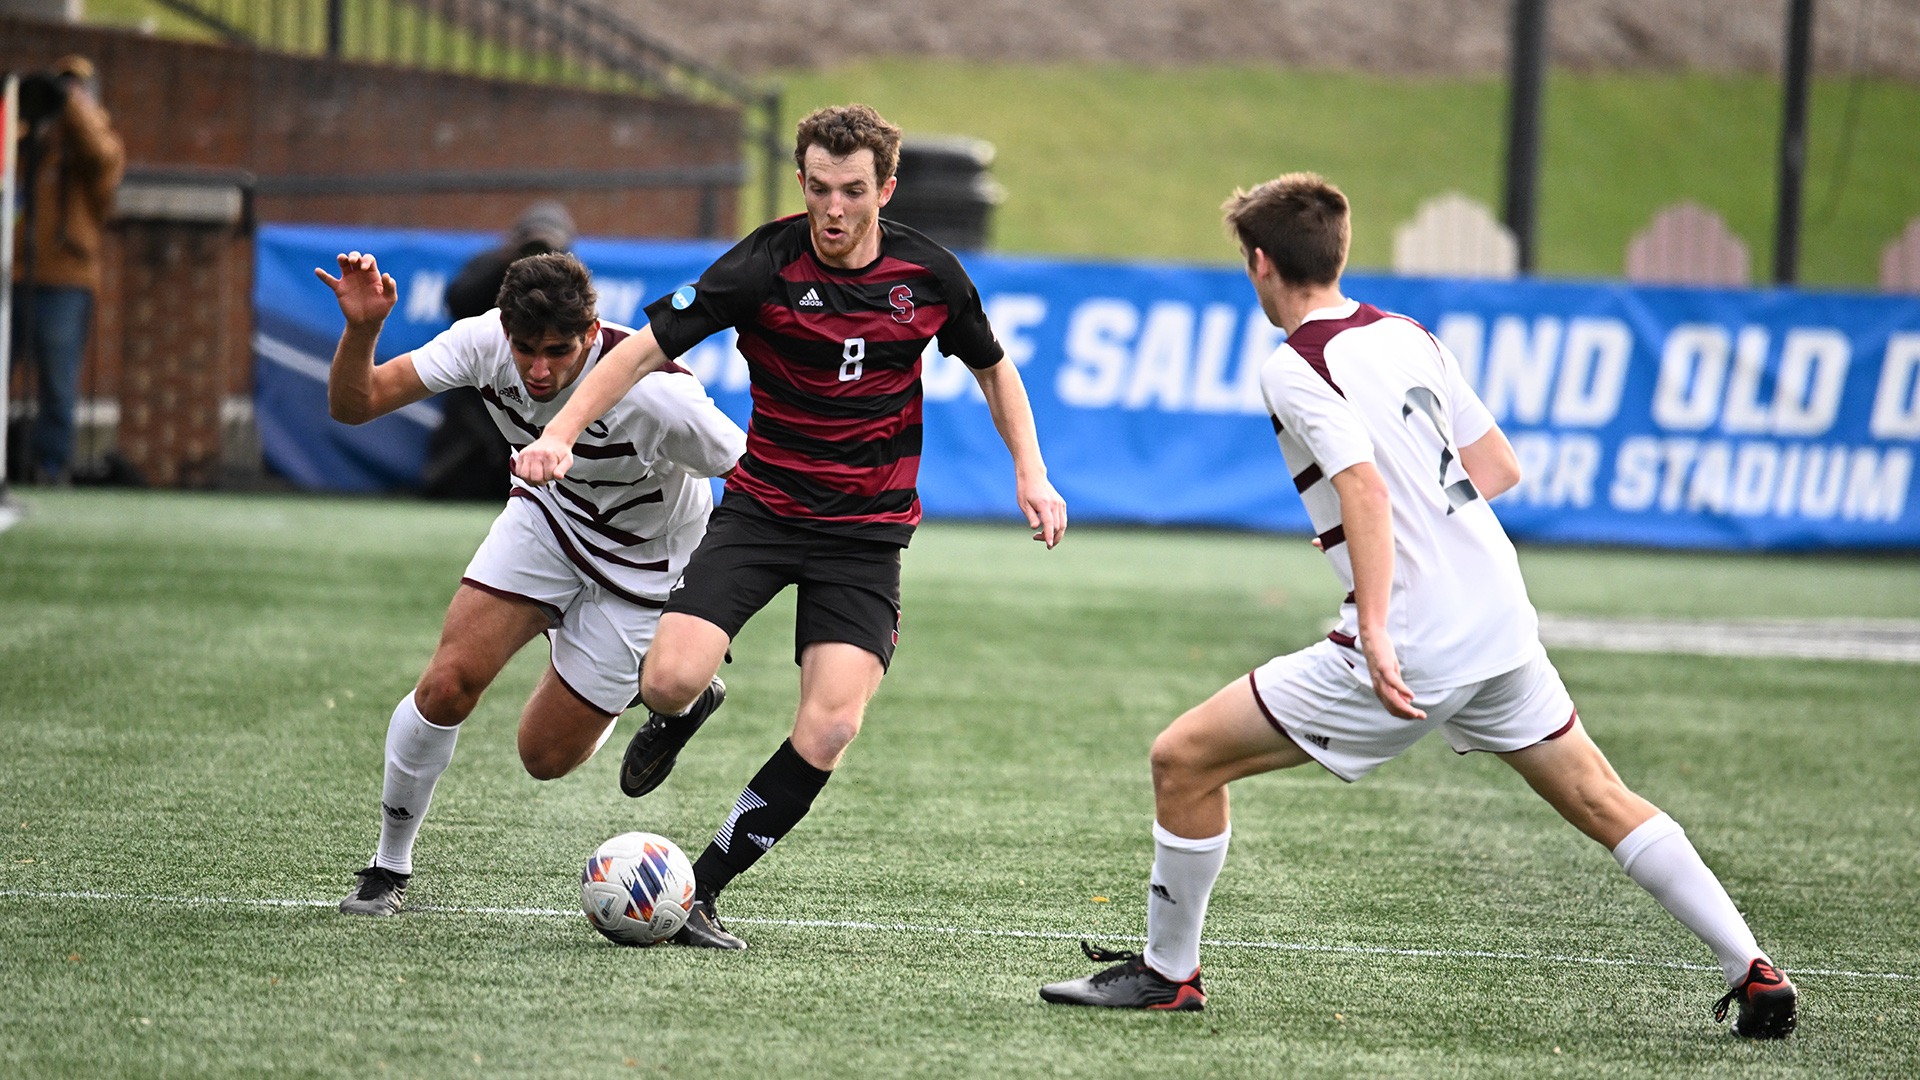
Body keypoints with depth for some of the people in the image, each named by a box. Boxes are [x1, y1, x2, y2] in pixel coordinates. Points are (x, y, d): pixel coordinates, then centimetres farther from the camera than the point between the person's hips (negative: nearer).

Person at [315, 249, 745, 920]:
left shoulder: (654, 394, -36)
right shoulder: (484, 342, -24)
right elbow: (354, 405, -20)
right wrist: (361, 329, -40)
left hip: (641, 563, -3)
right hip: (548, 516, 3)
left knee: (546, 757, 1)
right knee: (448, 686, -15)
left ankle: (657, 688, 34)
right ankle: (389, 868, 6)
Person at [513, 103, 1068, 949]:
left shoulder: (929, 274, -3)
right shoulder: (765, 265, -12)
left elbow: (992, 368, 16)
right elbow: (646, 347, -14)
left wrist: (1031, 473, 4)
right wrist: (560, 432, -27)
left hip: (867, 528, 1)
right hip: (762, 505, -1)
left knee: (829, 730, -17)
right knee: (671, 679, -20)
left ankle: (701, 888, -2)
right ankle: (673, 725, 21)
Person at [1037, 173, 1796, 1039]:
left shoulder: (1296, 367, -10)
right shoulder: (1408, 336, 13)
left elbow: (1366, 489, -24)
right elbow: (1498, 467, 17)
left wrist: (1375, 633, -30)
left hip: (1411, 647, -7)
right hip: (1501, 618, 8)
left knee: (1184, 761, 3)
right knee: (1600, 803, 16)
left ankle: (1167, 971, 13)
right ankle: (1753, 974, 12)